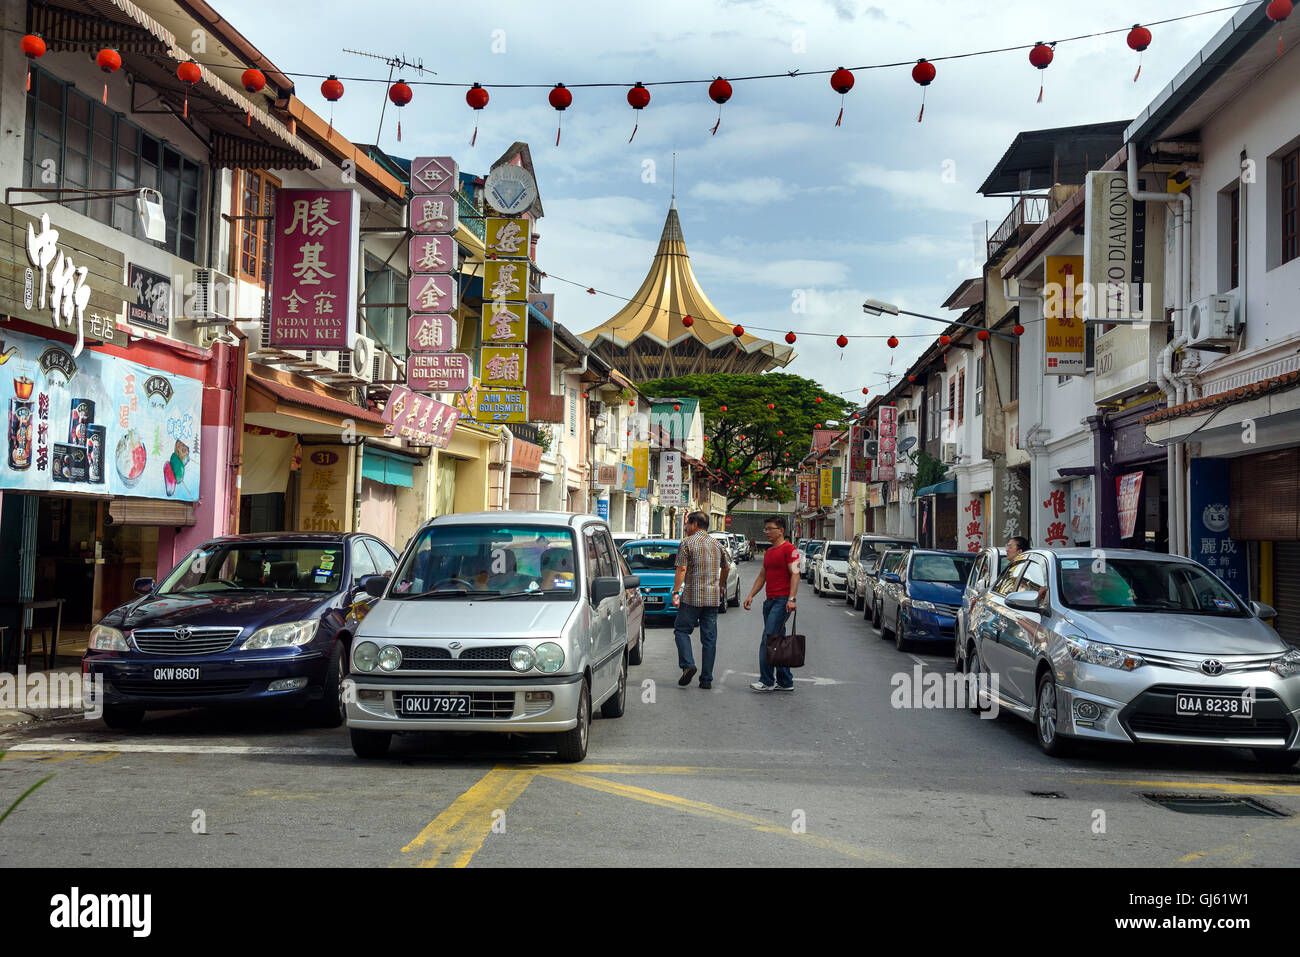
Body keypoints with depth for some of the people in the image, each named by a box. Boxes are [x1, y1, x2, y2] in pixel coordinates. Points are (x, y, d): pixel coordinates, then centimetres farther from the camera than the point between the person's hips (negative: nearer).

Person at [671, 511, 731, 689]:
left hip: (692, 596, -5)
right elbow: (727, 567, 23)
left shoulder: (687, 543, -5)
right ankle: (706, 679, 5)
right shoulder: (716, 544, 13)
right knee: (709, 638, 6)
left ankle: (687, 664, -12)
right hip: (713, 597, 5)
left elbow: (682, 569, -12)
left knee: (682, 630, 8)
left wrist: (676, 592, -12)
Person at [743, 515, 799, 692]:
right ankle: (785, 681, 15)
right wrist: (751, 595, 14)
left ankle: (766, 681, -12)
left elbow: (795, 574, -14)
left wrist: (791, 599, -23)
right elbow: (762, 576, 24)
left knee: (767, 641, -14)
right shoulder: (769, 552, 20)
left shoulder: (789, 549, -7)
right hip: (770, 601, 9)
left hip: (782, 601, -9)